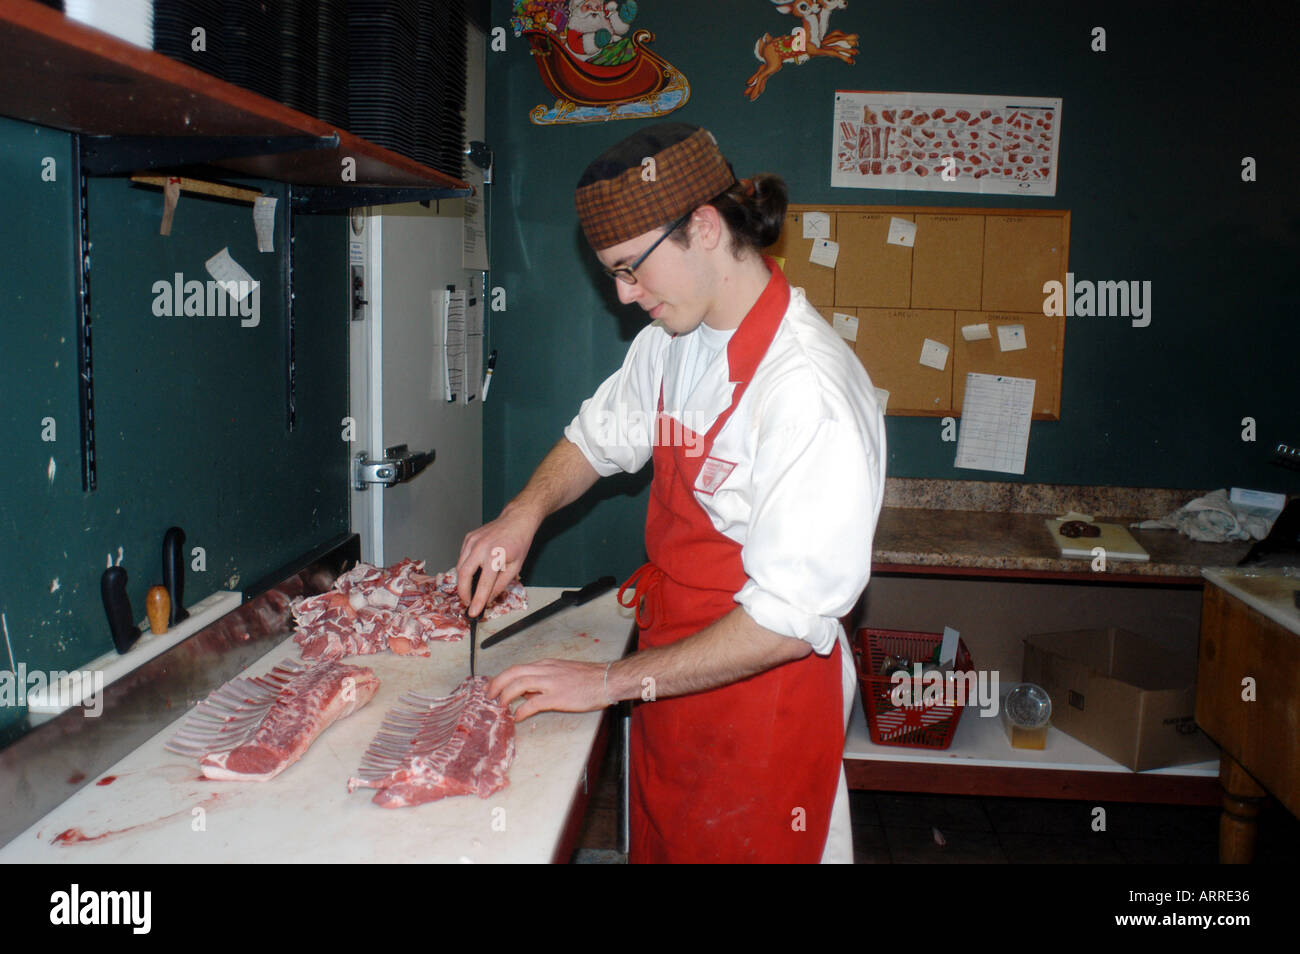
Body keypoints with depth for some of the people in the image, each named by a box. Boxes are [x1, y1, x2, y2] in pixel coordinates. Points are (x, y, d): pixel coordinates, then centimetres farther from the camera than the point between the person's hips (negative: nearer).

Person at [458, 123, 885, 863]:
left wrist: (613, 681, -22)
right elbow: (601, 435, 16)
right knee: (659, 843, 21)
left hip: (760, 704, -7)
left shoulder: (812, 395, -28)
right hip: (669, 685, 7)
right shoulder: (674, 339, -1)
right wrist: (524, 513, -4)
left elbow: (791, 621, -27)